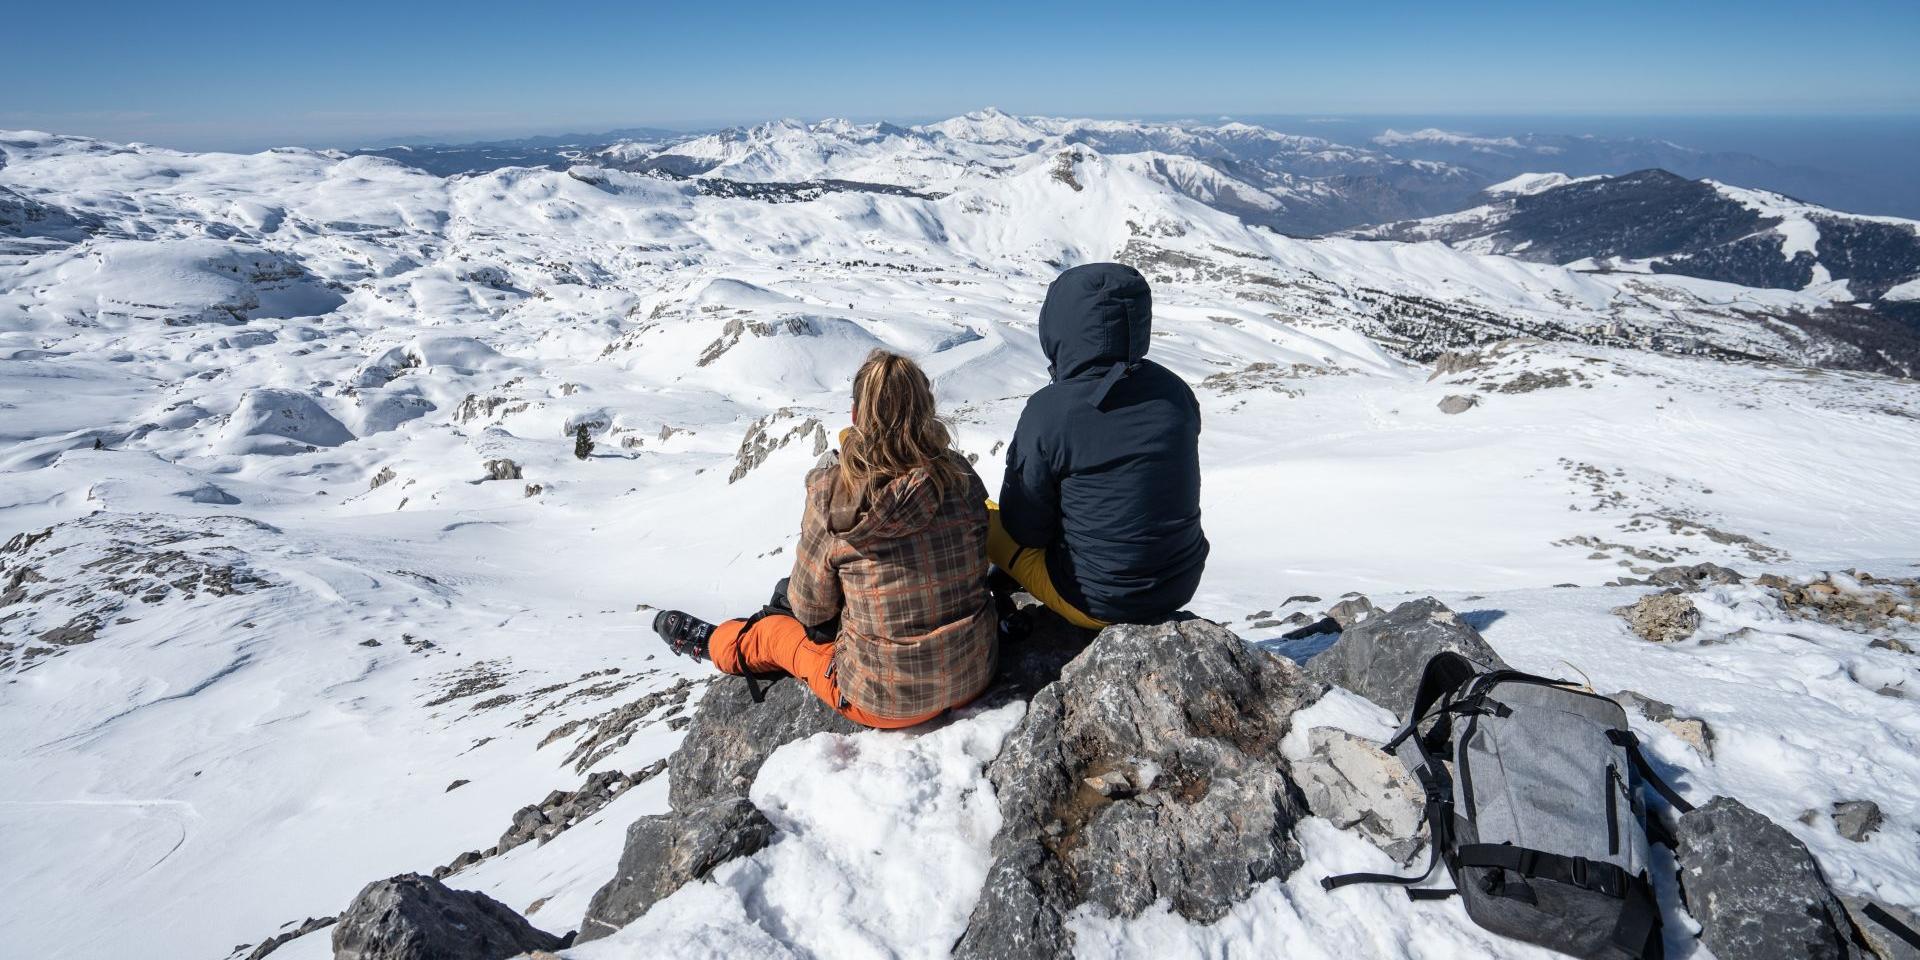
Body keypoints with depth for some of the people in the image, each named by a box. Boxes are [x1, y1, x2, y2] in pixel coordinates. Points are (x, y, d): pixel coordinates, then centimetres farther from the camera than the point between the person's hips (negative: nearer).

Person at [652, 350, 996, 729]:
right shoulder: (962, 477, -11)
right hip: (975, 676, 4)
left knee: (774, 630, 26)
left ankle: (710, 642, 56)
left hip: (886, 702, -3)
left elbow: (811, 609, -6)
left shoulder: (830, 497, -20)